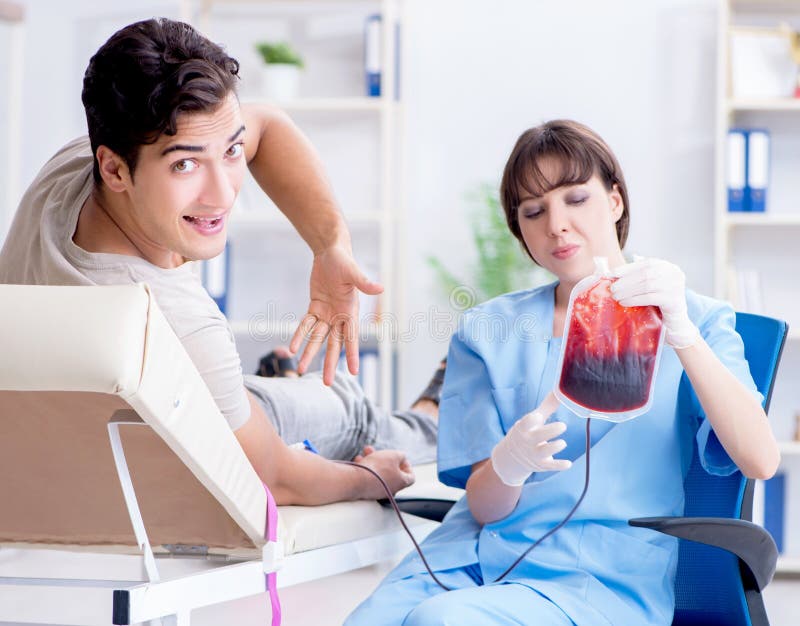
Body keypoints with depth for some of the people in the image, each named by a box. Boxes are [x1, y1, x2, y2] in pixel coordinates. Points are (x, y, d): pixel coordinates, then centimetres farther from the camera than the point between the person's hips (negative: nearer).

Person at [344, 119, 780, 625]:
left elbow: (760, 461, -9)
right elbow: (484, 507, 5)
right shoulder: (488, 330, 16)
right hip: (471, 559, 3)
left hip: (604, 576, -3)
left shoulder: (692, 319, 10)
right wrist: (508, 463, -20)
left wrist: (681, 332, -22)